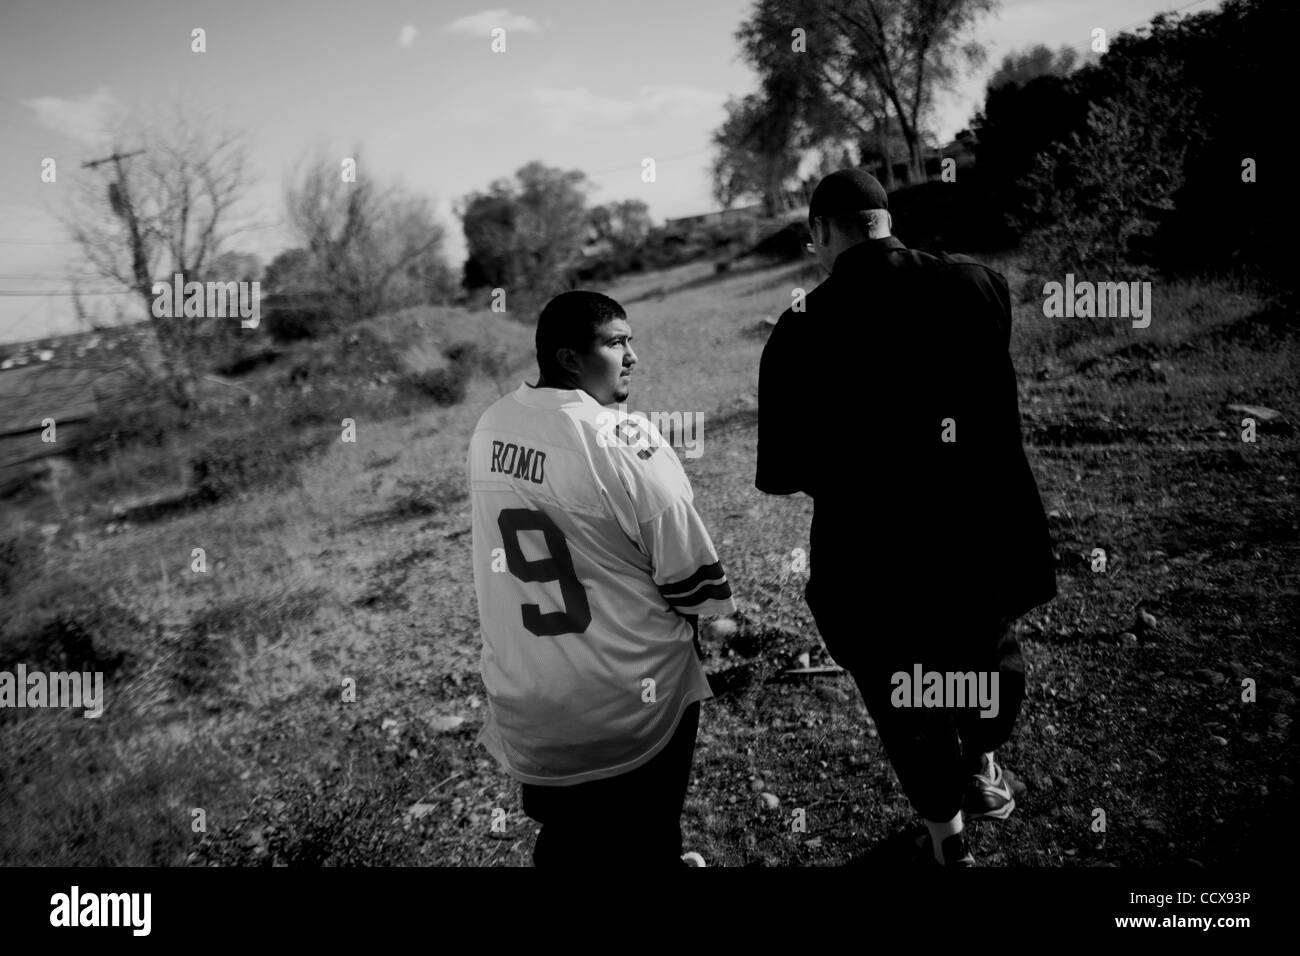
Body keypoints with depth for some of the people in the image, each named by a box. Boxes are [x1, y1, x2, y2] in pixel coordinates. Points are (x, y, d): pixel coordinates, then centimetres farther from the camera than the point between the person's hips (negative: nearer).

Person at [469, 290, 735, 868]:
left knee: (564, 845, 23)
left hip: (523, 708, 6)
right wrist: (688, 622, 6)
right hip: (629, 710, -5)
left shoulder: (489, 427, -2)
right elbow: (690, 575, -16)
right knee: (644, 847, 16)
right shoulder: (624, 441, -22)